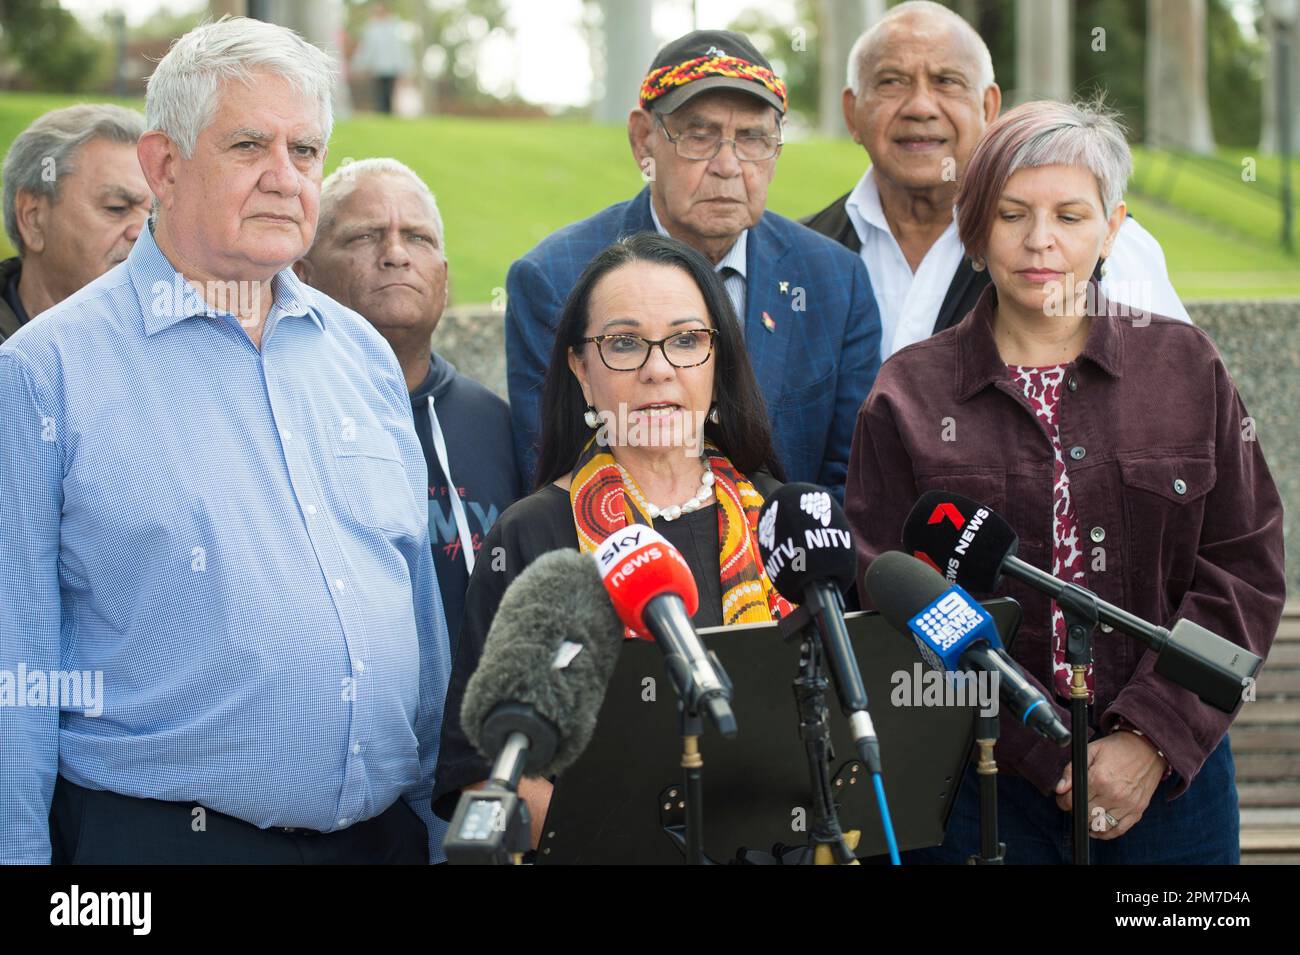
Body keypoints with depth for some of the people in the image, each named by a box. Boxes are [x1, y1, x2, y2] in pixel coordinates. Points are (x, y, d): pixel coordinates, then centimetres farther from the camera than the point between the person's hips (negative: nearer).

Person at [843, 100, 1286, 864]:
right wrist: (1053, 757, -13)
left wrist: (1152, 739, -11)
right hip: (983, 790, -1)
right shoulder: (910, 395, 2)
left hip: (1169, 778, 1)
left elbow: (1246, 572, 2)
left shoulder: (1186, 367, 6)